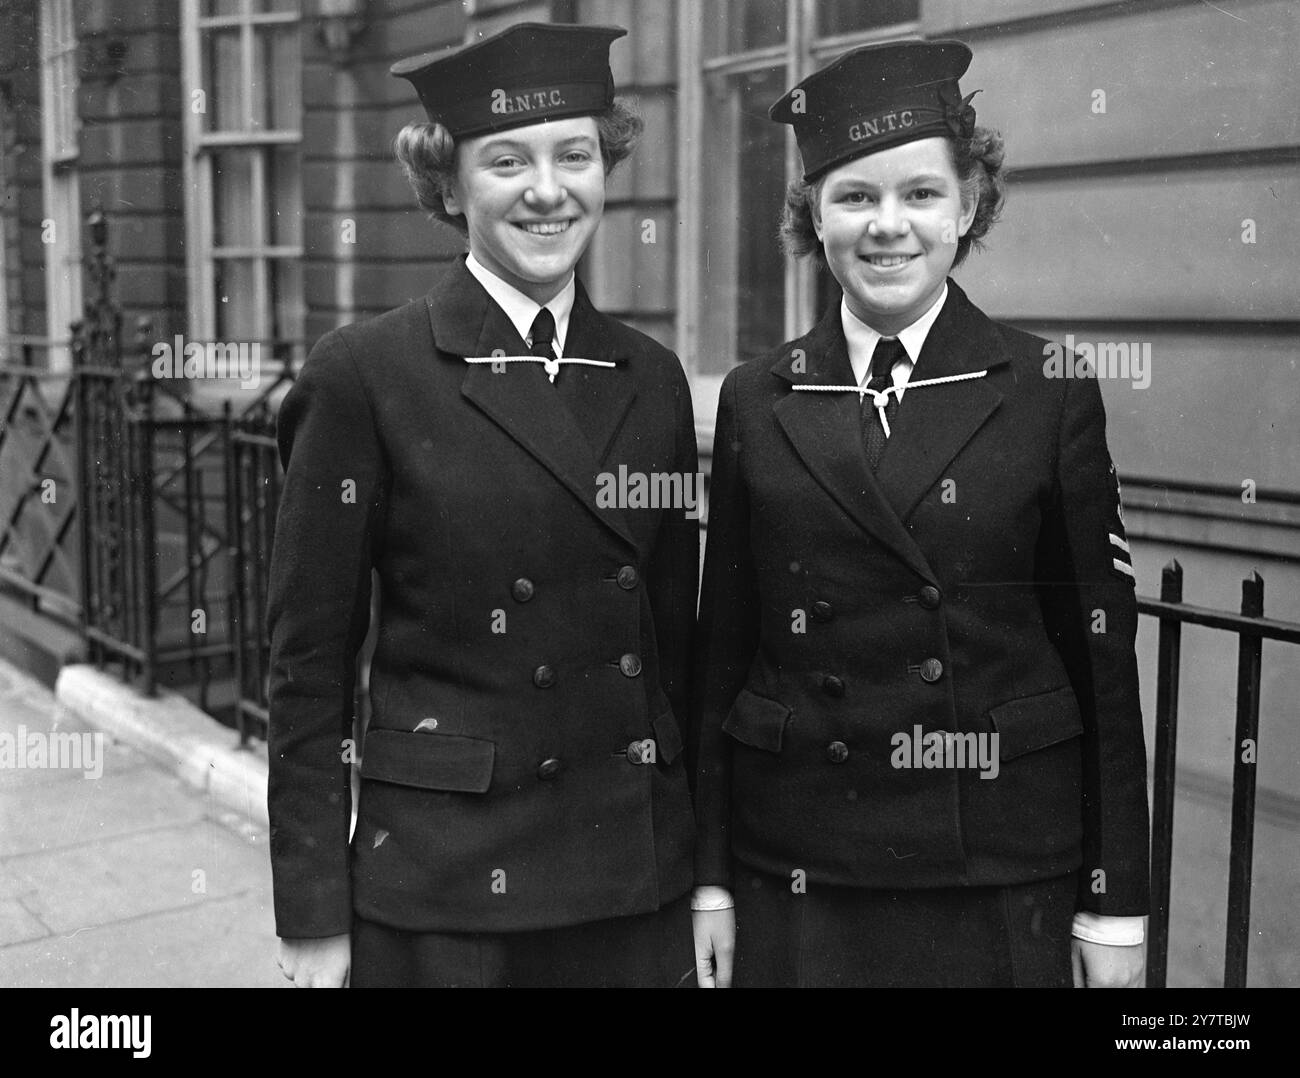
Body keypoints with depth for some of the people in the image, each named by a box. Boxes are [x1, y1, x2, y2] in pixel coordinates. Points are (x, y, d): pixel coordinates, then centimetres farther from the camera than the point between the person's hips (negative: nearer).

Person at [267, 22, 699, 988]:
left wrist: (701, 865, 8)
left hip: (634, 881, 4)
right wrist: (315, 914, -6)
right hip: (441, 885, -3)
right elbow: (309, 661, -6)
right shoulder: (364, 373, -8)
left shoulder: (652, 380, 5)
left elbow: (675, 644, 8)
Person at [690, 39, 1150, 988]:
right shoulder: (756, 402, 1)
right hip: (797, 876, 1)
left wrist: (1117, 906, -2)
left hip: (1006, 878, -1)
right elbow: (721, 654, 3)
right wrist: (709, 880, 3)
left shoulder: (1052, 393, -3)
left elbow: (1103, 659, -2)